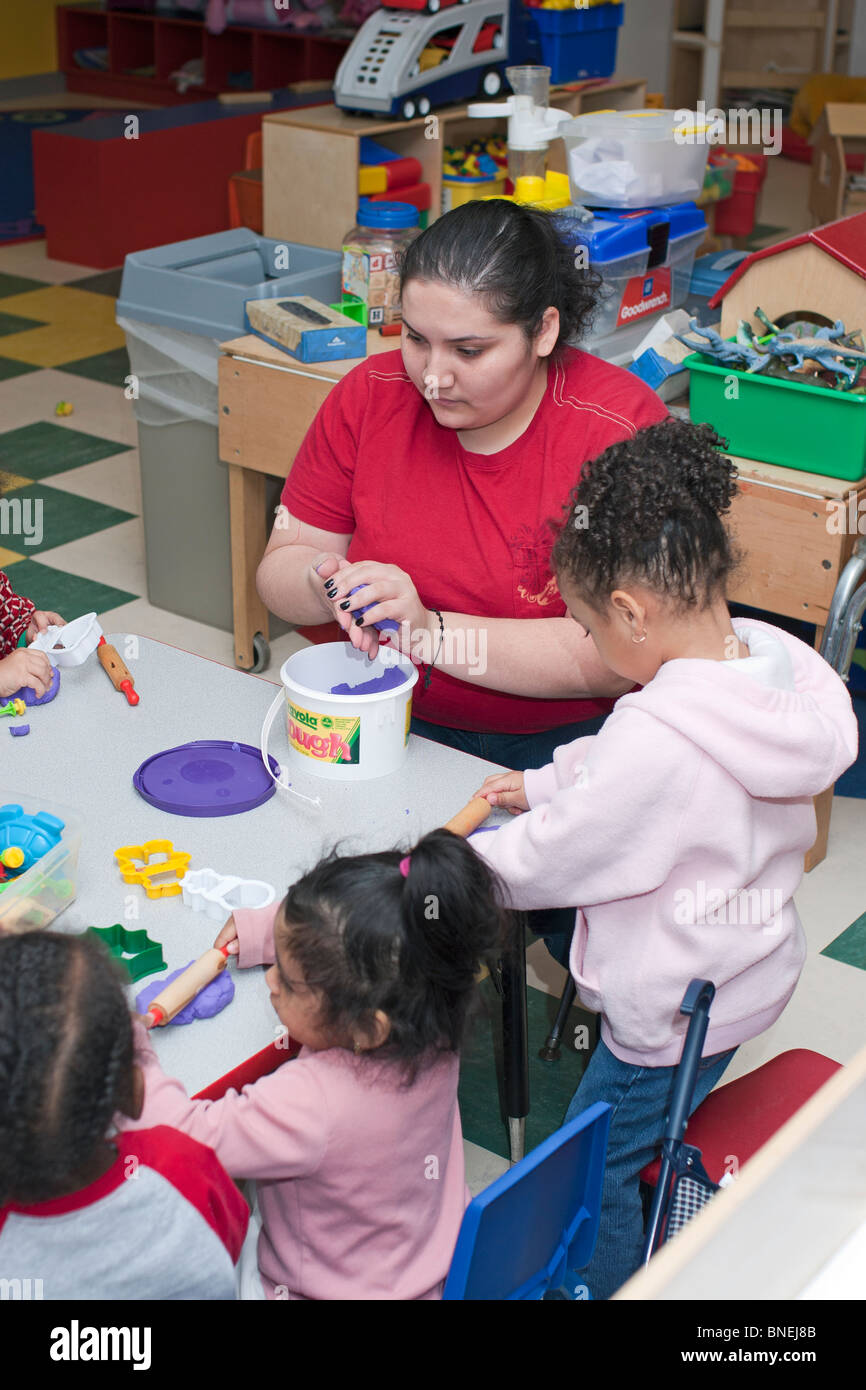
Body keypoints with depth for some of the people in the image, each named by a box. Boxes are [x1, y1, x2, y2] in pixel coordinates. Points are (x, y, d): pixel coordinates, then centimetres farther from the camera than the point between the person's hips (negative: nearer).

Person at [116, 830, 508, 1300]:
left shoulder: (311, 1104, -41)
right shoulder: (430, 1034, -19)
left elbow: (186, 1138, -35)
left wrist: (129, 1050, -23)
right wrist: (264, 930, 4)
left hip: (330, 1289, -7)